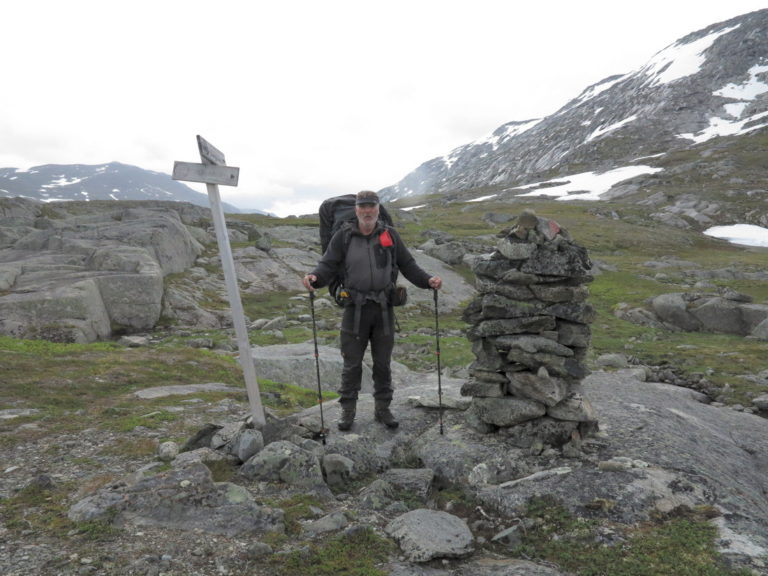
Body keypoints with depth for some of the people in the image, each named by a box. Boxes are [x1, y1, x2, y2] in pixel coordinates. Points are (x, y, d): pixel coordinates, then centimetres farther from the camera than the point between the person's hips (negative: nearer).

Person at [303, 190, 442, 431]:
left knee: (383, 363, 12)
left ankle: (382, 408, 27)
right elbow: (328, 265, -2)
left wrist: (427, 280, -7)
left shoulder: (390, 235, 5)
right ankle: (347, 410, 22)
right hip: (355, 309, -2)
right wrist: (314, 277, -23)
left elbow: (408, 265, 8)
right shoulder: (344, 236, 0)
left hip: (384, 309, 2)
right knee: (352, 363, 6)